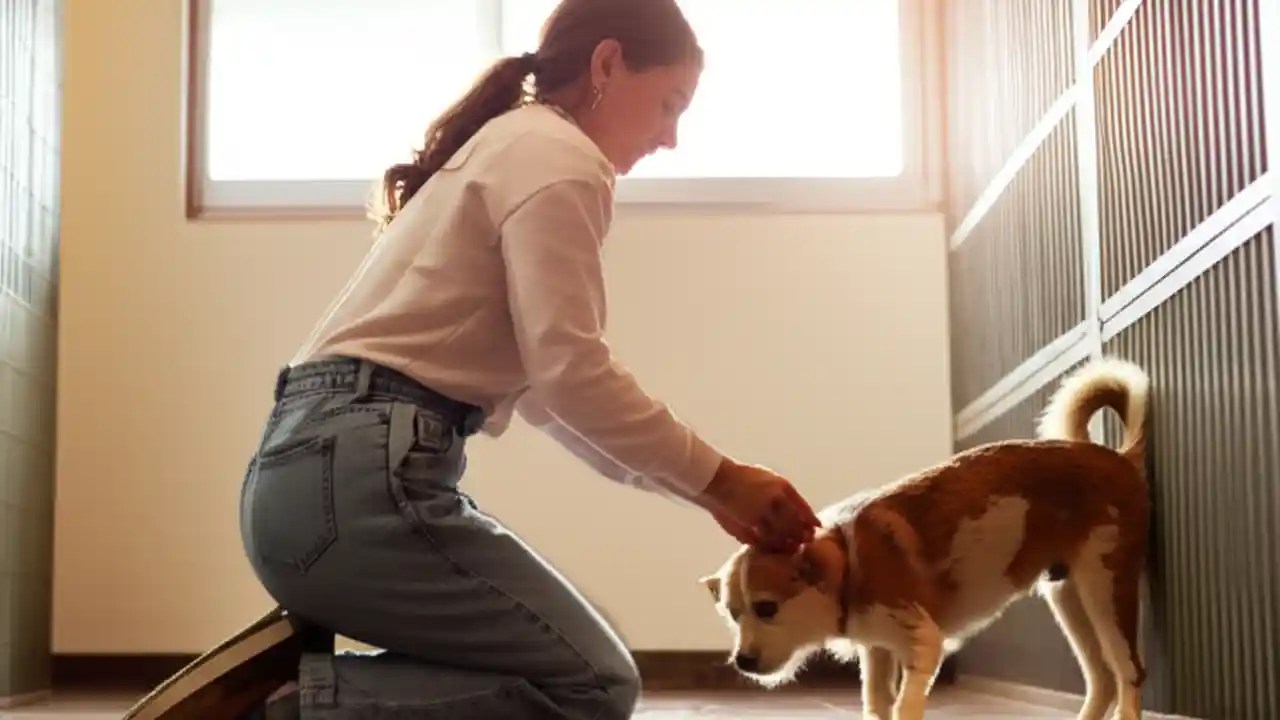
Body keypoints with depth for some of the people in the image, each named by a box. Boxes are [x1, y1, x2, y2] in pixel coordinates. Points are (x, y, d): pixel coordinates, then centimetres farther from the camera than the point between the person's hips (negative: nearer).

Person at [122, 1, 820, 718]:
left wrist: (700, 487, 17)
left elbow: (539, 390, 22)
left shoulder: (510, 144, 26)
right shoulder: (556, 154, -4)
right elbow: (570, 374, -16)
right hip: (356, 476, -10)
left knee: (558, 655, 19)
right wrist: (717, 479, -6)